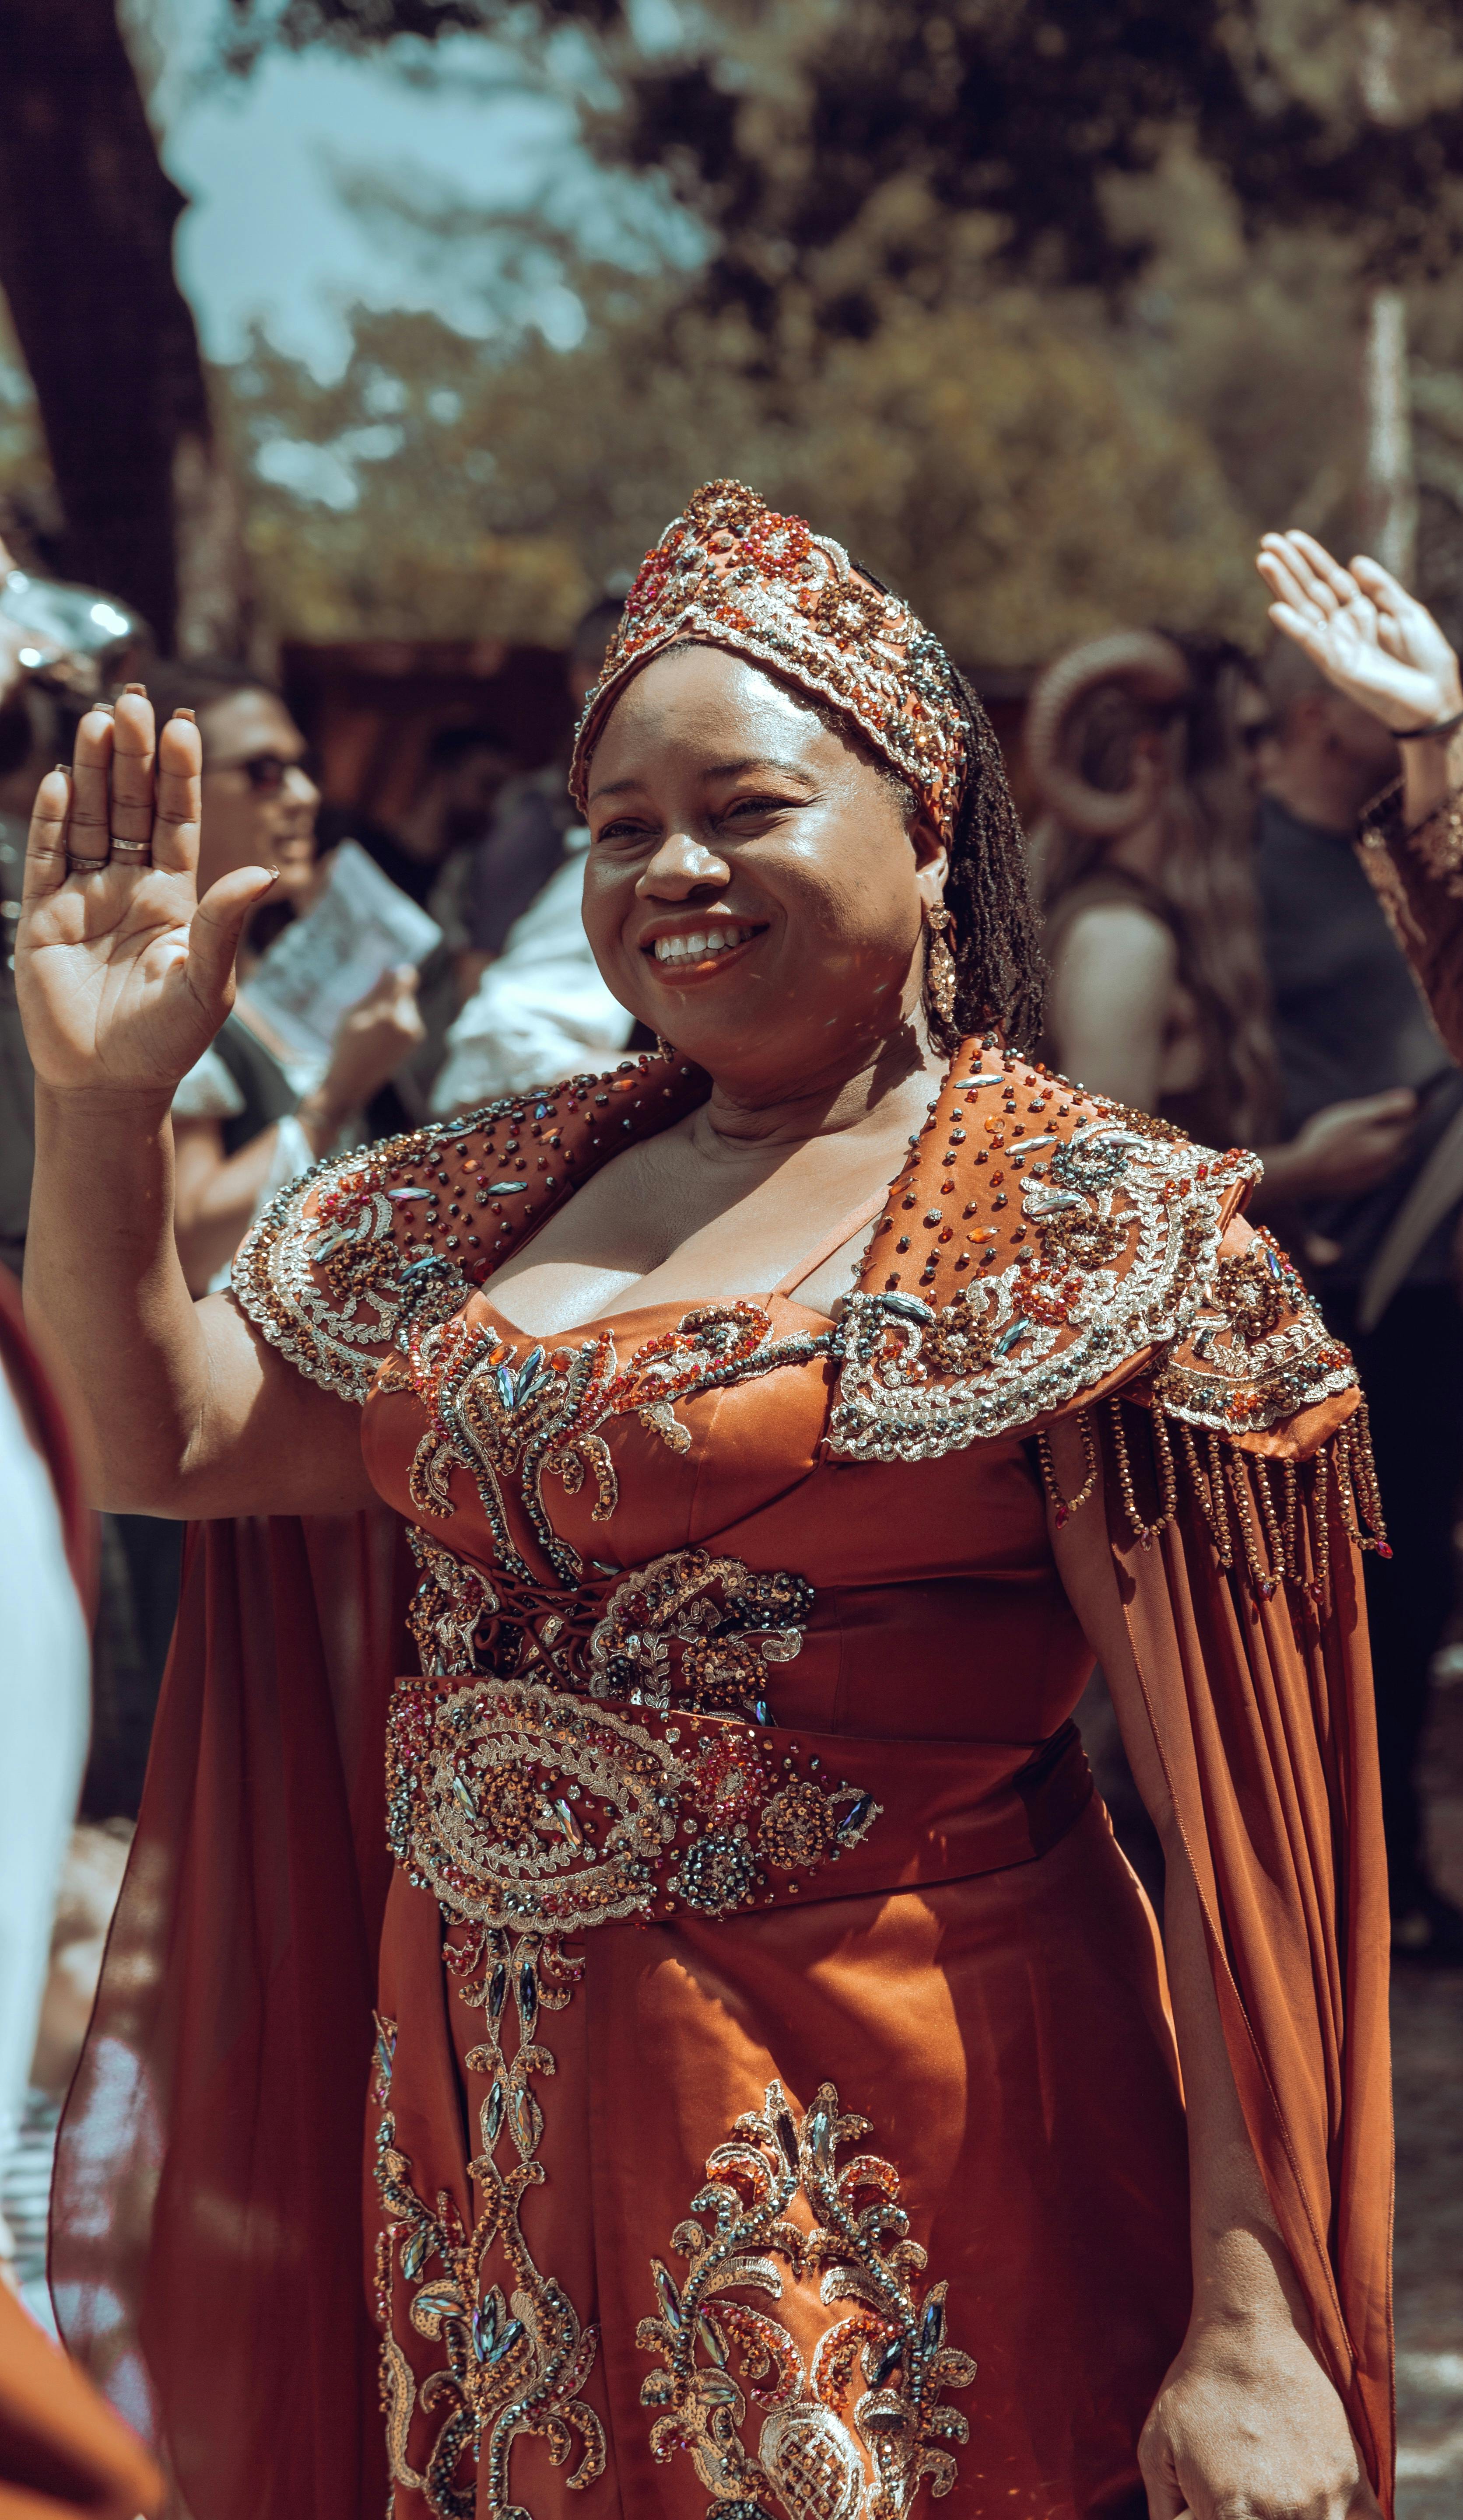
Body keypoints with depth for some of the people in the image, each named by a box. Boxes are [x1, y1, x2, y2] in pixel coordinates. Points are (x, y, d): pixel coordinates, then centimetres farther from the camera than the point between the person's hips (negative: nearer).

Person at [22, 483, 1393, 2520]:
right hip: (485, 2127, 6)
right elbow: (163, 1437, 16)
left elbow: (1237, 1809, -15)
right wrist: (103, 1096, 0)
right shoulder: (507, 1194, 9)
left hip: (879, 2177, -5)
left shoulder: (1085, 1229, -10)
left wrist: (1254, 2330, -20)